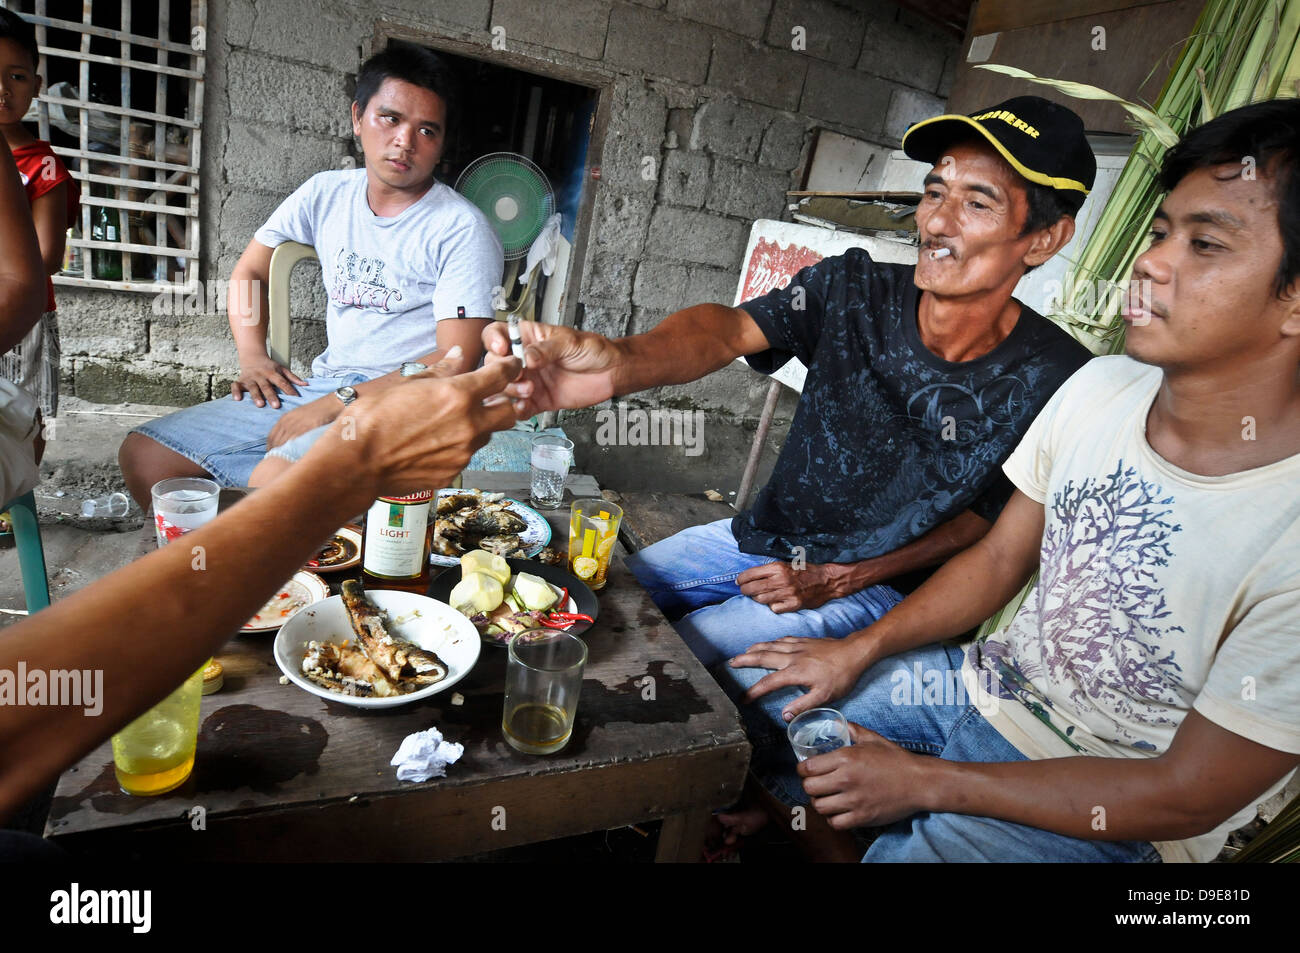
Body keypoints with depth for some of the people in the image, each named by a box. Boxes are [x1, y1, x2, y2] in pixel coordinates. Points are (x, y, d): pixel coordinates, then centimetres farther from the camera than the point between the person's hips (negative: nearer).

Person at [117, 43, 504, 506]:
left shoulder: (461, 229, -6)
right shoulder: (327, 193, 13)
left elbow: (455, 361, -14)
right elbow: (249, 271, 24)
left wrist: (339, 403, -18)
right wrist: (252, 357, 6)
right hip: (318, 386, 6)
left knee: (274, 483, -34)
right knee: (142, 454, -3)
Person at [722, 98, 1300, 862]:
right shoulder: (1101, 388, -9)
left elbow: (1187, 796, -21)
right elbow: (999, 559, 2)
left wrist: (927, 781, -19)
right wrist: (858, 650, -6)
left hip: (1115, 819, -5)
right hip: (995, 681, 6)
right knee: (750, 688, 4)